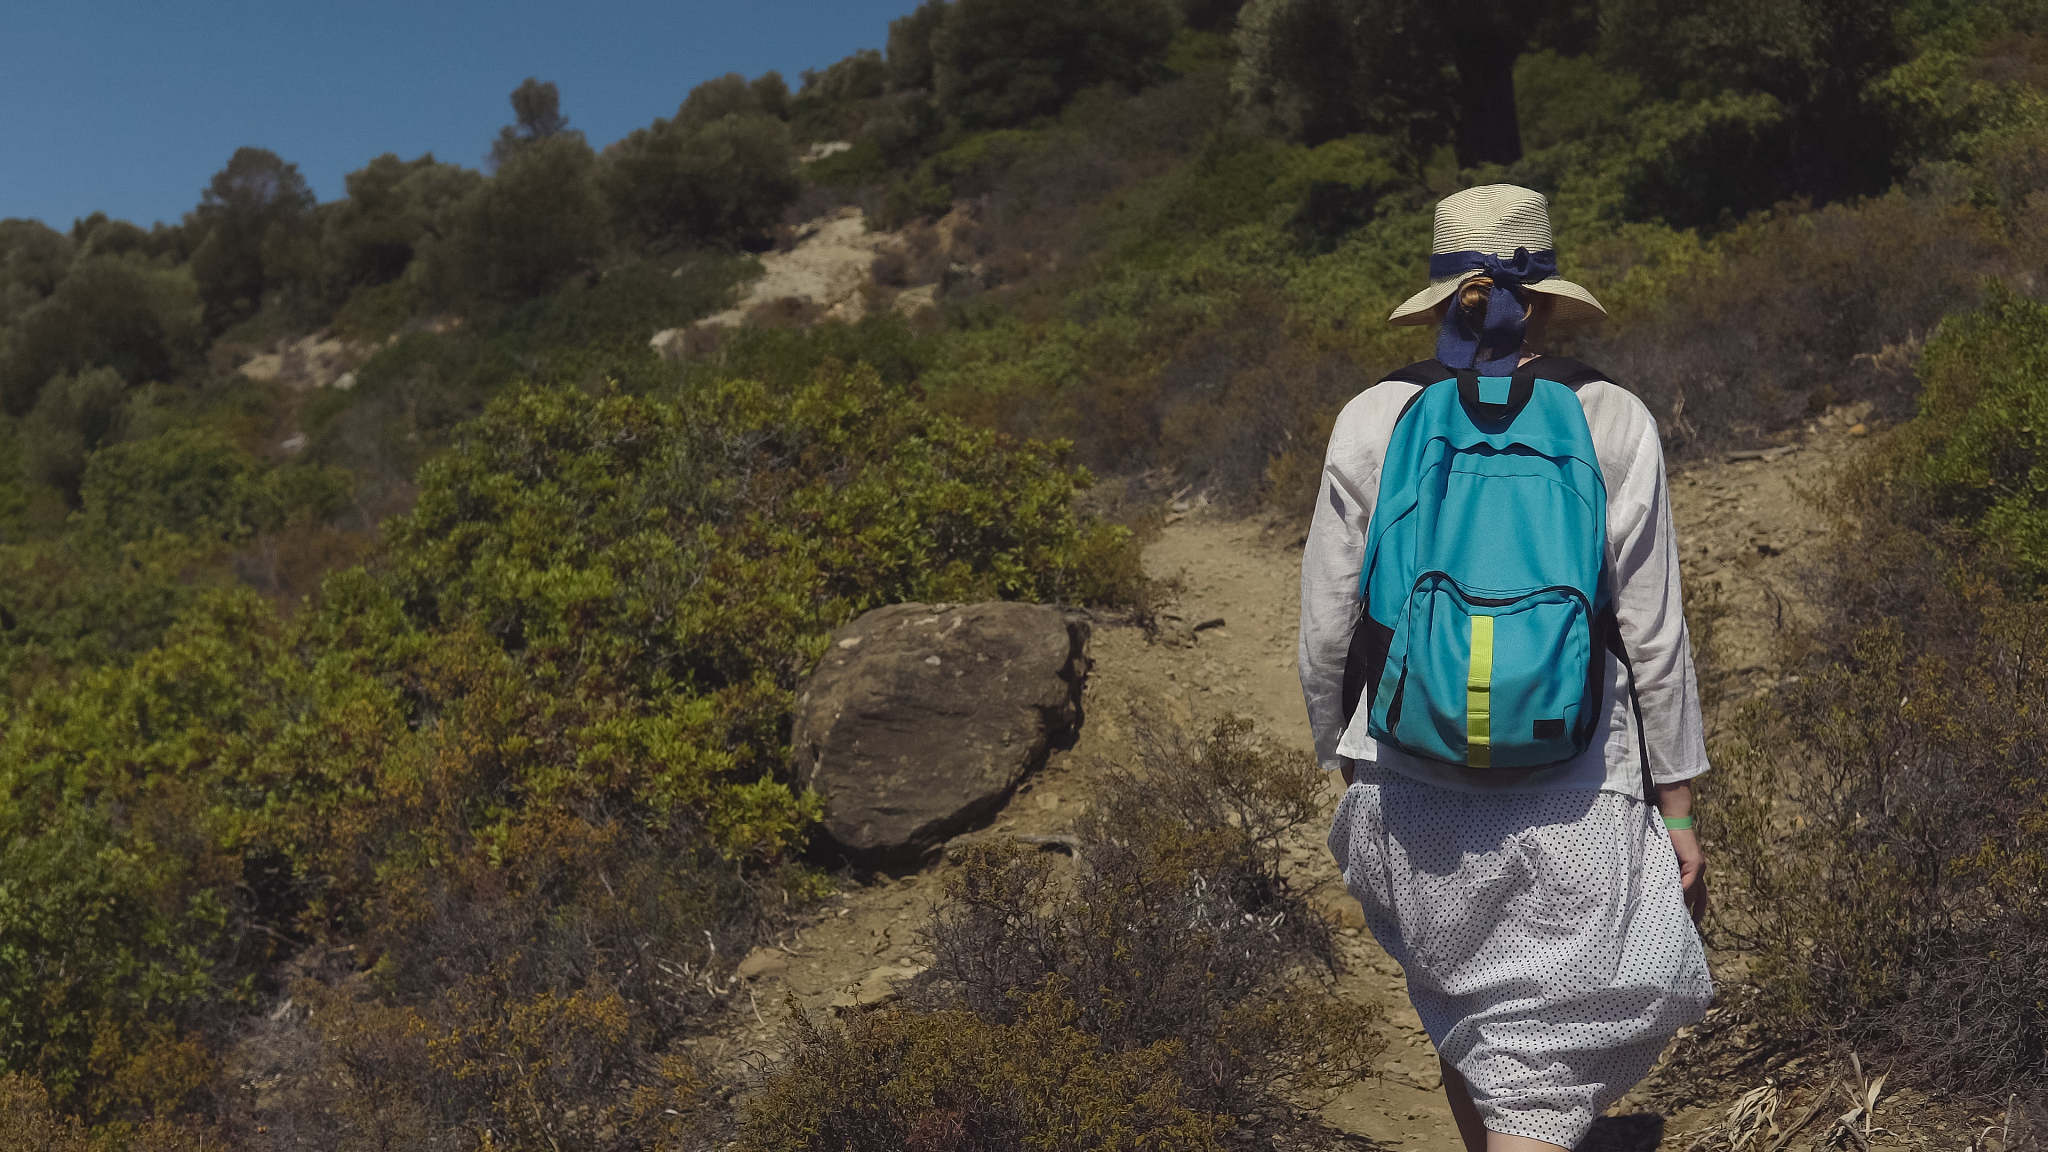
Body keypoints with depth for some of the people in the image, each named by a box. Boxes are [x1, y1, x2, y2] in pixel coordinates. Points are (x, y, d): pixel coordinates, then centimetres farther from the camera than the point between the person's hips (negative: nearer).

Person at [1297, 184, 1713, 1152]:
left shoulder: (1371, 421, -4)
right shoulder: (1611, 422, -7)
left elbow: (1328, 629, -1)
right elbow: (1654, 636, -6)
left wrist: (1346, 767, 14)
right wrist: (1677, 809, 4)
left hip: (1412, 786, 2)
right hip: (1570, 799, -2)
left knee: (1462, 1007, 26)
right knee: (1543, 1071, 8)